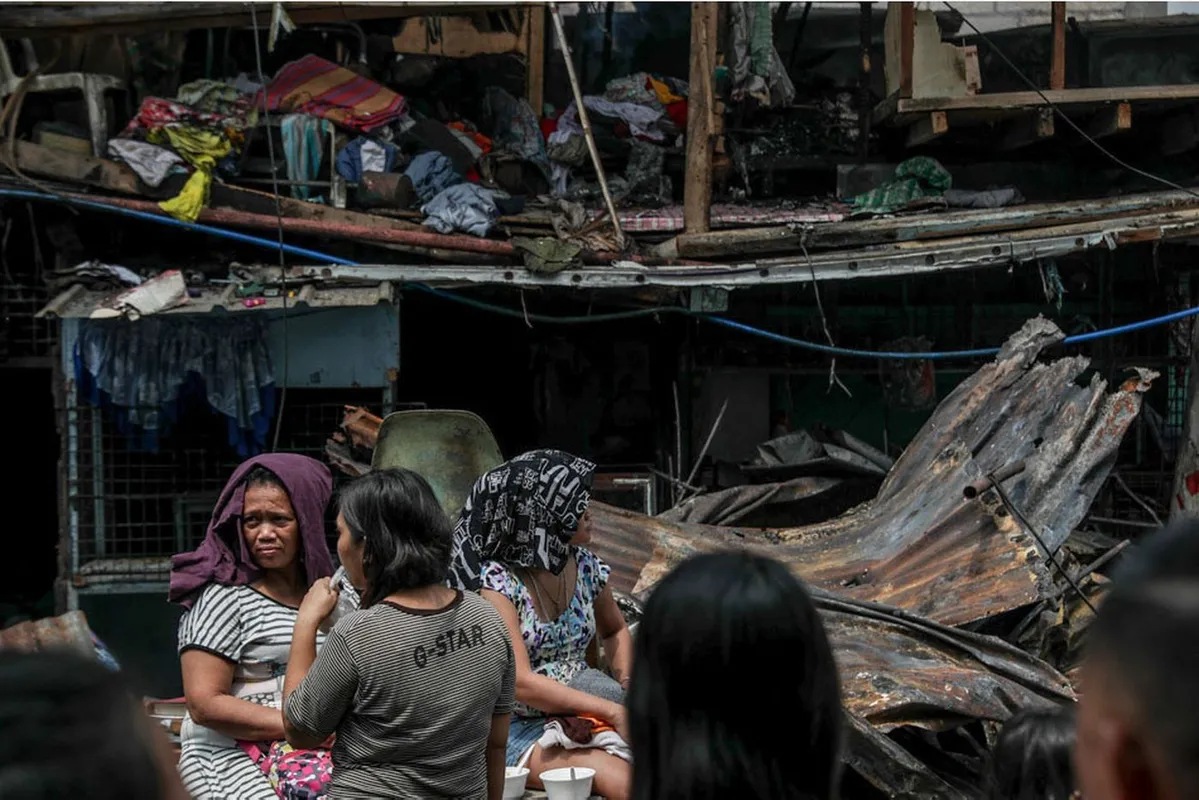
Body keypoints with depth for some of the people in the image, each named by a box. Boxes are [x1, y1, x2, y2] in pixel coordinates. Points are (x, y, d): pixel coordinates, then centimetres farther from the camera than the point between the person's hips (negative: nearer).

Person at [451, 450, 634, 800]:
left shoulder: (585, 566, 3)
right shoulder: (497, 581, -15)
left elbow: (615, 631, 22)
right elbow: (519, 682, -22)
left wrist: (626, 684, 1)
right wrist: (612, 711, -25)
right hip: (519, 728, -6)